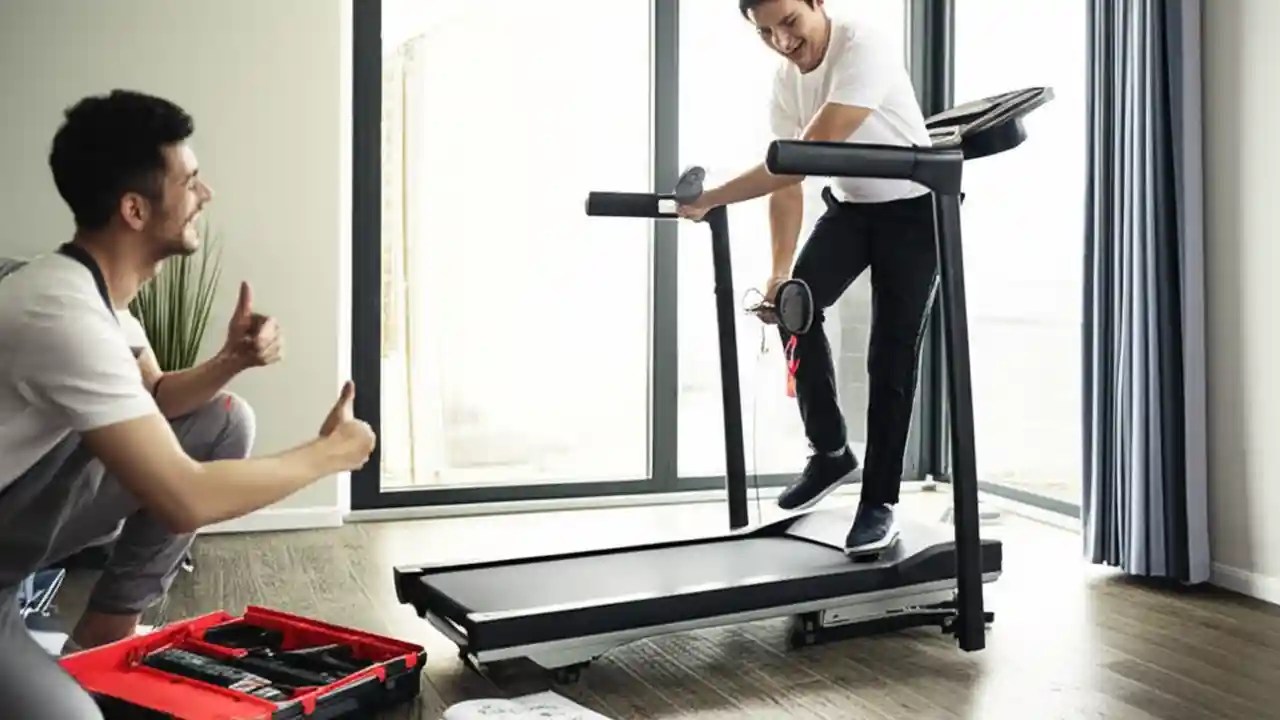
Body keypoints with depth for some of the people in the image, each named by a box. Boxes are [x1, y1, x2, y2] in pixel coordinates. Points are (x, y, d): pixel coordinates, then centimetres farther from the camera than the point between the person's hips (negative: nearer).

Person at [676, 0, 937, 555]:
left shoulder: (863, 47, -28)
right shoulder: (785, 78, -5)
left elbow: (809, 153, -37)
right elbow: (788, 180, -4)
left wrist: (712, 199, -38)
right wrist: (779, 273, -12)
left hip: (912, 209, -5)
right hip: (848, 206, 6)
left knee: (891, 355, -8)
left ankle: (879, 501, 4)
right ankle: (830, 451, 3)